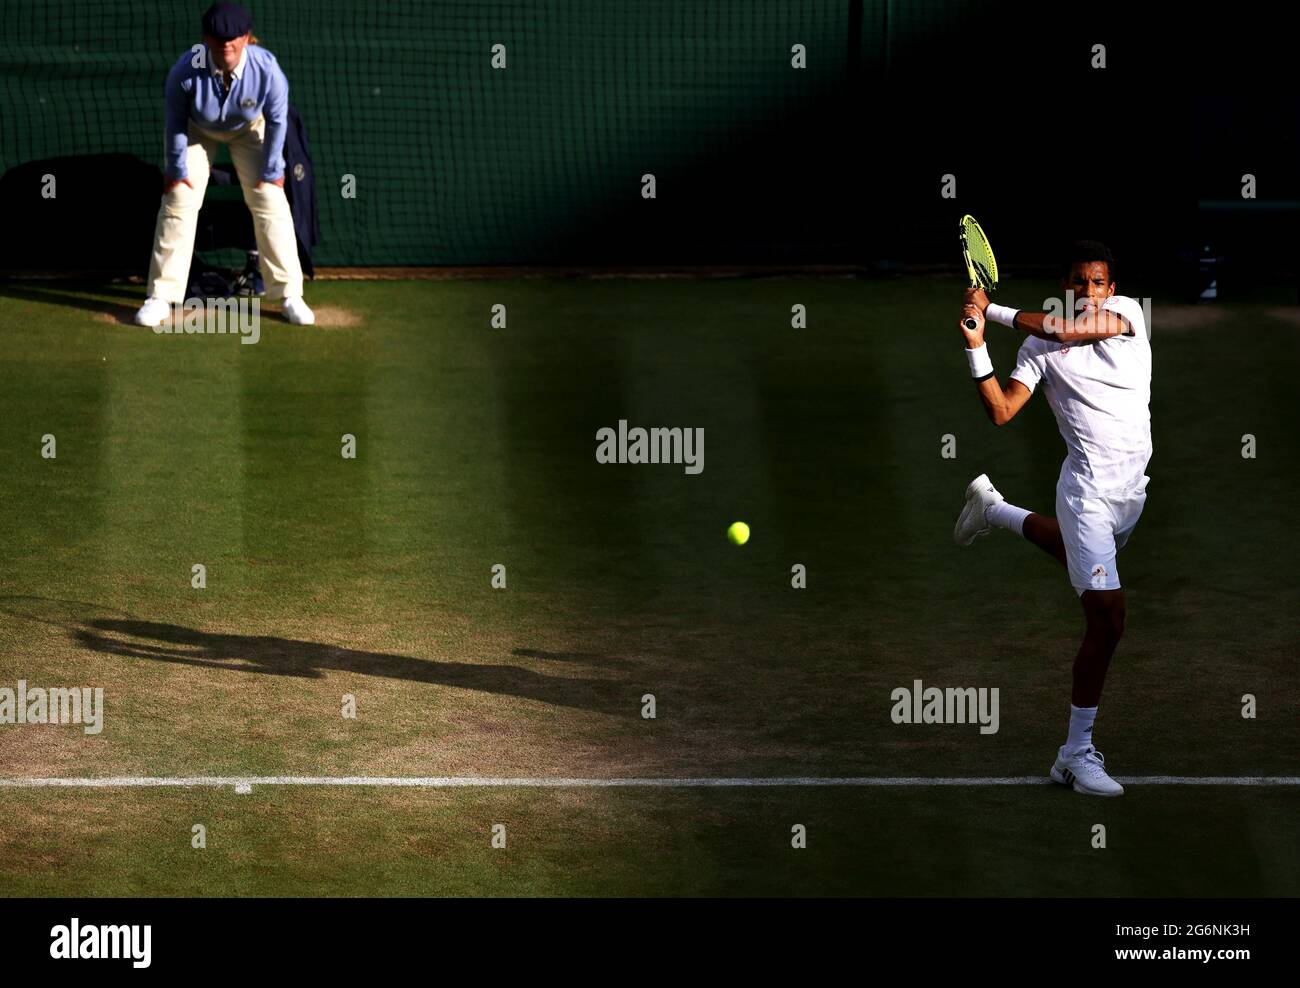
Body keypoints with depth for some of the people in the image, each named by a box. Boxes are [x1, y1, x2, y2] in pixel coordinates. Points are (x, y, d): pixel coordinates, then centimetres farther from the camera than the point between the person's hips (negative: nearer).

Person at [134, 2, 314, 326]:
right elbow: (175, 122, -19)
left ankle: (290, 295, 5)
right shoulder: (185, 71, -37)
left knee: (270, 203, -5)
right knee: (178, 203, -4)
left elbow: (277, 120, -19)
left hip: (249, 130, 0)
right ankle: (161, 297, 5)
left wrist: (271, 170, -11)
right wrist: (177, 168, -10)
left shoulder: (267, 70, -36)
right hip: (197, 131, 0)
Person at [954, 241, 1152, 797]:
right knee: (1108, 619, -14)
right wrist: (976, 347, -22)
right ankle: (1076, 754, -6)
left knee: (1078, 552, 36)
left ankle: (994, 510, 61)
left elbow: (1071, 330, -21)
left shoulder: (1127, 313, -2)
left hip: (1133, 487, 5)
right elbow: (1001, 413, -14)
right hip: (1089, 488, -5)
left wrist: (994, 310, -15)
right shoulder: (1039, 348, -7)